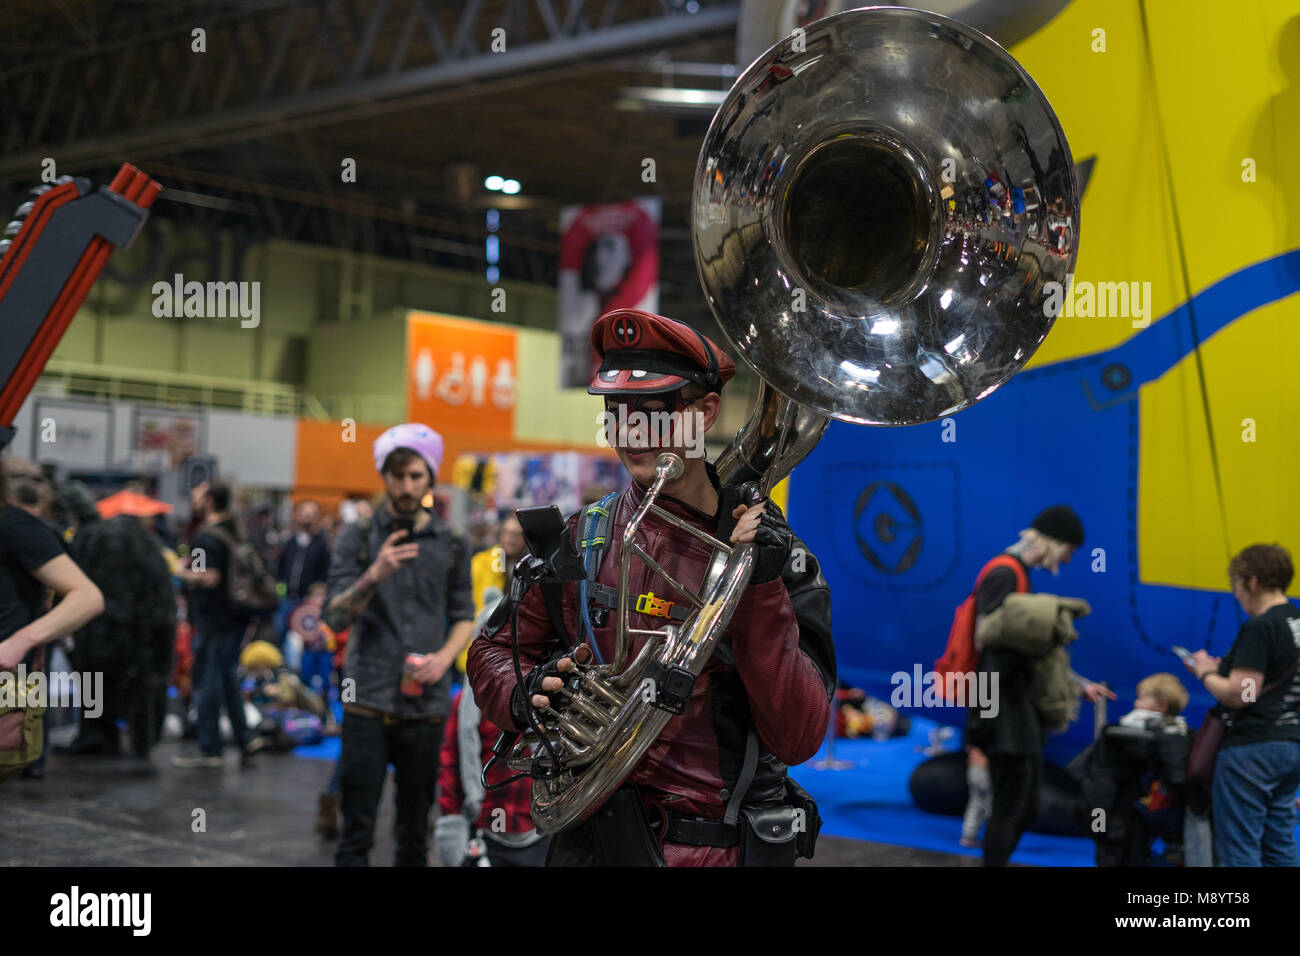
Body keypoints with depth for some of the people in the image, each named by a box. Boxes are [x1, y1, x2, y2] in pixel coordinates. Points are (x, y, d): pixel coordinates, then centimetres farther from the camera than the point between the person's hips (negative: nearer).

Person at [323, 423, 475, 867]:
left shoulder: (451, 545, 8)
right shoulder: (357, 539, 3)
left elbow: (464, 617, 14)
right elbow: (335, 617, -5)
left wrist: (444, 656, -6)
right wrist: (374, 575, -22)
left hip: (426, 705, 2)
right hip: (368, 701, -2)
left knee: (416, 829, 8)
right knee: (357, 828, -1)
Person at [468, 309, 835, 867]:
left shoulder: (777, 553, -7)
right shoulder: (581, 541, 0)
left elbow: (798, 740, -14)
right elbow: (495, 650, 9)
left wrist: (763, 591, -22)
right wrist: (527, 694, -12)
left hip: (726, 848, -2)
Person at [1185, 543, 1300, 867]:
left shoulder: (1259, 628, -16)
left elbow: (1239, 695, -20)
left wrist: (1206, 673, -2)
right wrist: (1224, 668, 15)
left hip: (1252, 749, -9)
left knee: (1238, 851, -3)